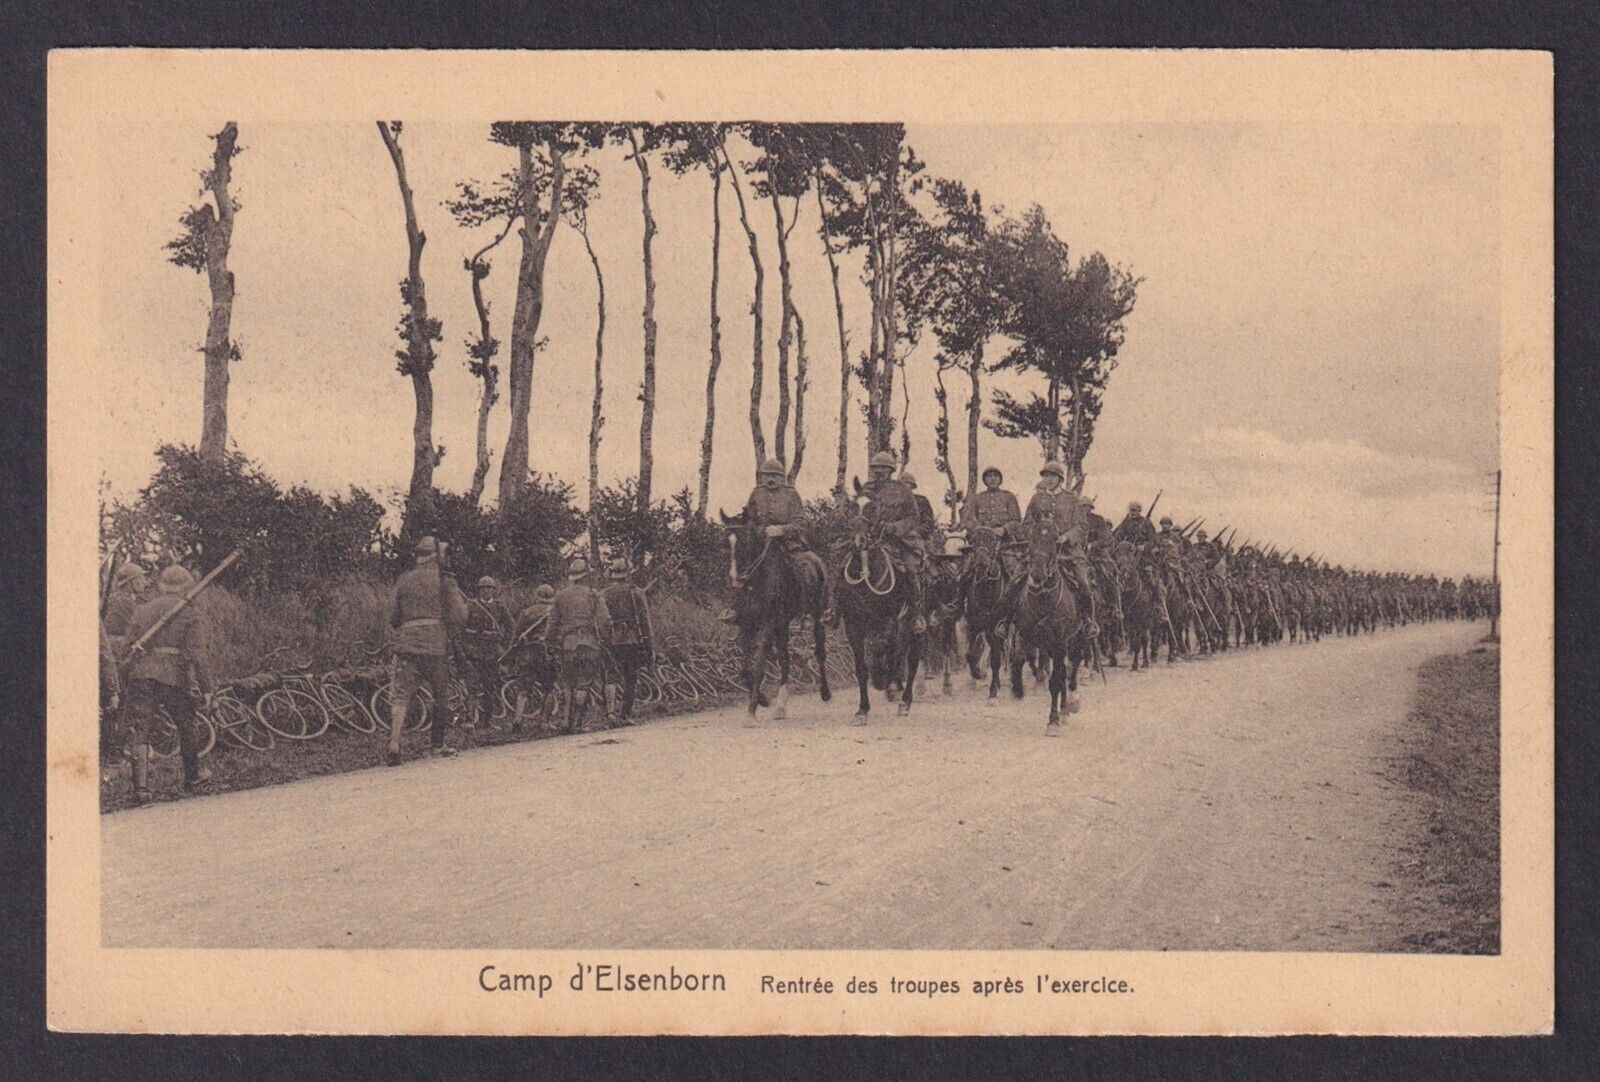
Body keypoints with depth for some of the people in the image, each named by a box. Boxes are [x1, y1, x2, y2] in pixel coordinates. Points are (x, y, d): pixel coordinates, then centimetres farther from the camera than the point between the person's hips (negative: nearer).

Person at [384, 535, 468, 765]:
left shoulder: (404, 581, 11)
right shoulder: (444, 580, 0)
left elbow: (393, 618, 13)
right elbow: (459, 616, -4)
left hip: (406, 644, 2)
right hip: (436, 646, -2)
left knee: (401, 695, -3)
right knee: (441, 695, 14)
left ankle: (394, 743, -20)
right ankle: (436, 744, 21)